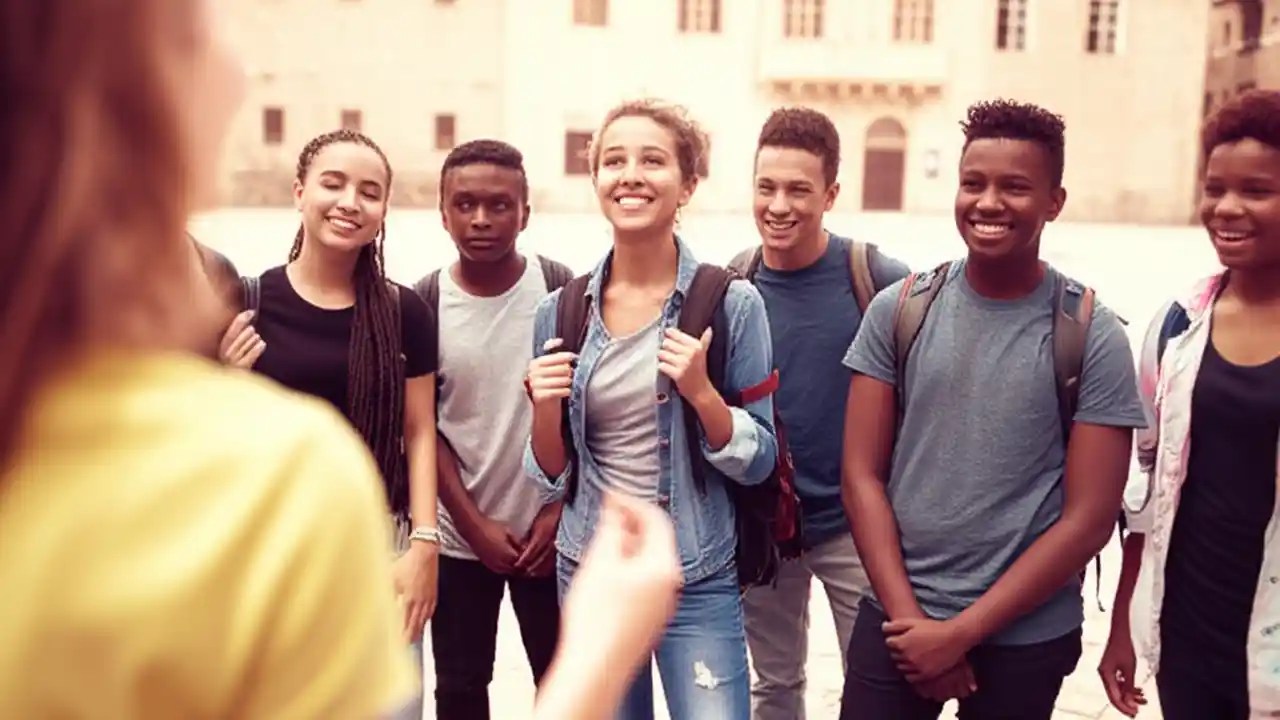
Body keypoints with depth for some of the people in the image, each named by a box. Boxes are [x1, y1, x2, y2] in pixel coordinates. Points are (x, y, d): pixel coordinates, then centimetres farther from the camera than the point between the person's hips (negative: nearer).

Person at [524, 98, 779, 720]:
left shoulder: (731, 302, -9)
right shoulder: (560, 311, -1)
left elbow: (759, 462, -5)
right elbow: (551, 479, 5)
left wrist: (700, 392, -22)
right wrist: (545, 410, -15)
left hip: (699, 581, -3)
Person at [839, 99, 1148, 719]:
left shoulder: (1092, 336, -8)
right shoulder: (898, 310, -2)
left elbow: (1089, 519, -9)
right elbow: (862, 476, -2)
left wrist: (962, 631, -11)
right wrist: (910, 617, -9)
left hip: (1026, 635, -1)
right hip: (896, 621, 2)